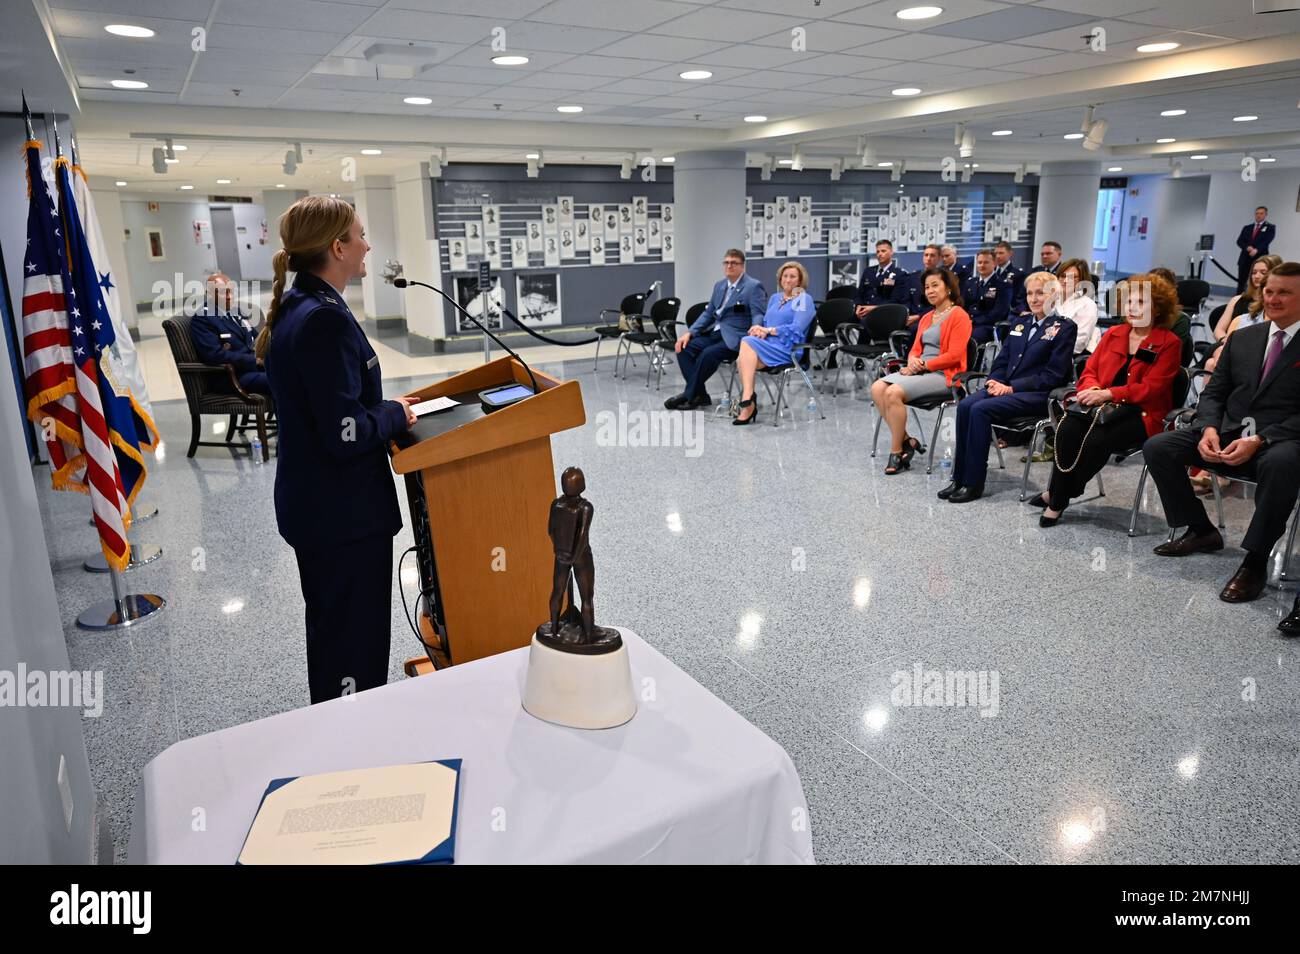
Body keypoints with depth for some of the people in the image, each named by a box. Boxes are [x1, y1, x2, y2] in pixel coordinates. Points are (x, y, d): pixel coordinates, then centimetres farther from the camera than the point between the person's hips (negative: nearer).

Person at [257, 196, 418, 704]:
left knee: (330, 633, 24)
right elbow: (347, 434, -26)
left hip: (311, 505, 11)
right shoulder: (325, 319, -22)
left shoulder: (293, 309, 8)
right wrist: (396, 415, -9)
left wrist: (384, 408, 10)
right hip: (345, 512, -11)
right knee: (356, 650, 2)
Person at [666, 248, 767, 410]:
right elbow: (708, 313, 19)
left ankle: (689, 396, -14)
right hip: (715, 332, 7)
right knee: (684, 348, -13)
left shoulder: (754, 286, -5)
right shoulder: (720, 286, 17)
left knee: (708, 354, -30)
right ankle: (700, 394, -10)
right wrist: (689, 332, 4)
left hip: (735, 337, -7)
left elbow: (758, 316, -12)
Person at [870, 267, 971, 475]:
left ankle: (896, 451, -18)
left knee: (894, 392, -29)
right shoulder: (926, 318, 22)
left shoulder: (959, 315, -3)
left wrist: (923, 365, -14)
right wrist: (912, 361, -5)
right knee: (877, 388, -17)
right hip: (919, 370, 8)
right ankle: (906, 441, -12)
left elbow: (954, 355, -12)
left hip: (942, 374, -8)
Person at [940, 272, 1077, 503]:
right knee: (965, 405, -23)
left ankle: (973, 483, -23)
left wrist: (1012, 387, -16)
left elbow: (1052, 375, -9)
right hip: (1005, 387, 6)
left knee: (981, 409, -29)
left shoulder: (1065, 328, 1)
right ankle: (959, 478, -20)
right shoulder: (1020, 325, 22)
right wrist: (996, 382, -3)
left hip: (1038, 395, -6)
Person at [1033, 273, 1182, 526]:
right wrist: (1092, 390, -10)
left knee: (1097, 439, -33)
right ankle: (1058, 495, -20)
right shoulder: (1113, 334, 16)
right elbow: (1089, 371, 15)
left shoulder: (1169, 343, 1)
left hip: (1142, 413, -4)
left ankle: (1057, 496, -15)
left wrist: (1107, 394, -19)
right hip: (1103, 407, 4)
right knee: (1067, 428, -29)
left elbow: (1151, 388, -10)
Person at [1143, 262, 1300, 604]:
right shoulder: (1242, 338, 15)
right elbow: (1214, 392, 14)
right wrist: (1209, 429, -7)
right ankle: (1201, 530, 3)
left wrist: (1259, 440, -22)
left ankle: (1255, 560, -25)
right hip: (1227, 434, 5)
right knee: (1157, 446, -14)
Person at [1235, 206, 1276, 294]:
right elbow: (1239, 241, 7)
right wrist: (1247, 248, -13)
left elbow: (1267, 241, -8)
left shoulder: (1270, 227, 8)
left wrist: (1256, 250, -24)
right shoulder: (1247, 227, 19)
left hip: (1259, 259, -4)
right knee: (1241, 282, 2)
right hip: (1245, 258, 4)